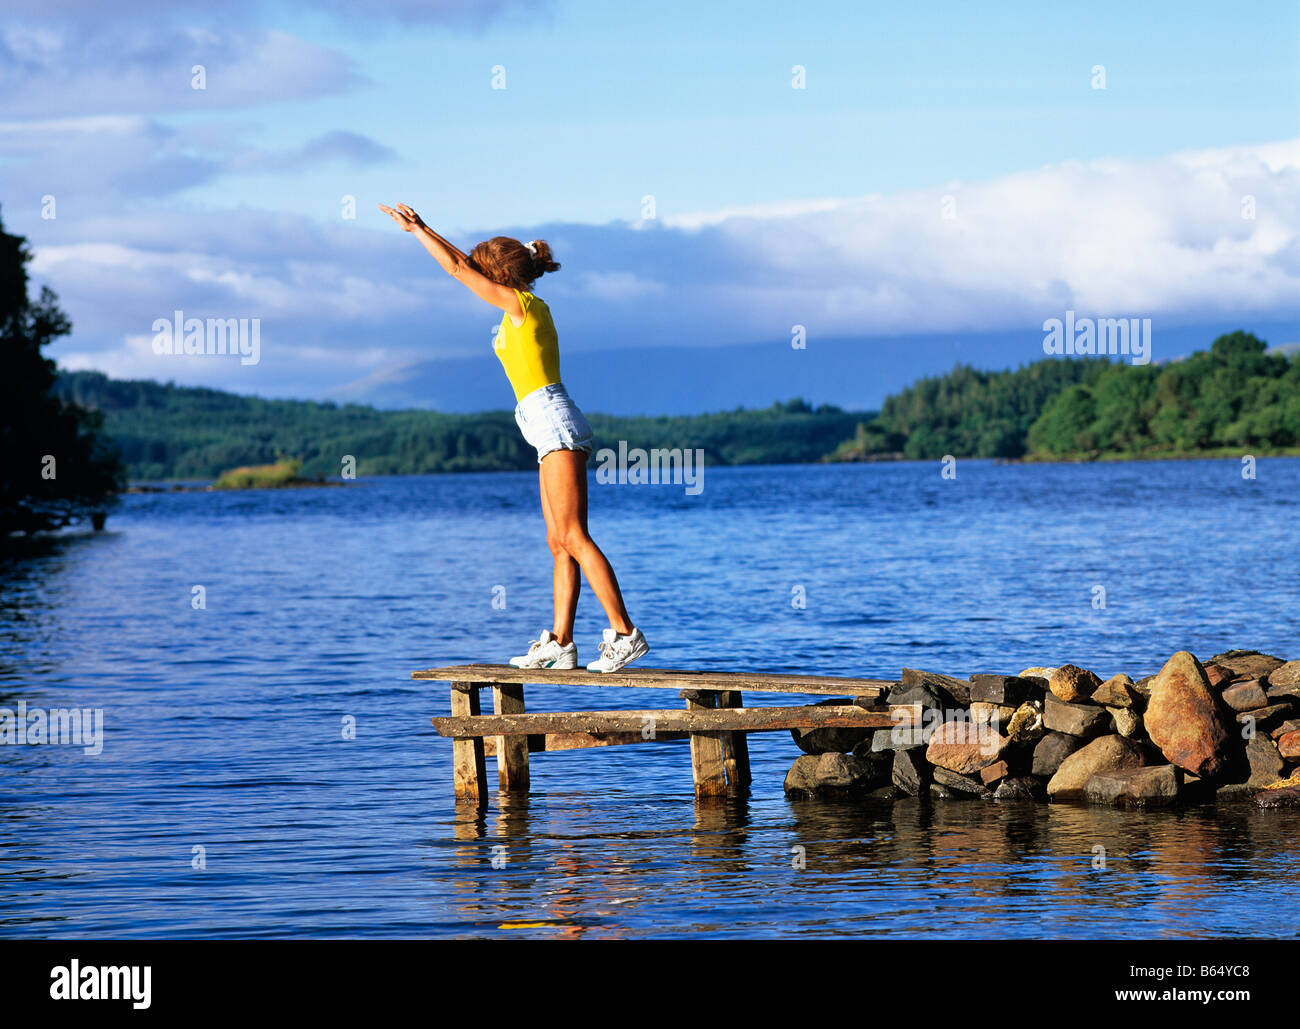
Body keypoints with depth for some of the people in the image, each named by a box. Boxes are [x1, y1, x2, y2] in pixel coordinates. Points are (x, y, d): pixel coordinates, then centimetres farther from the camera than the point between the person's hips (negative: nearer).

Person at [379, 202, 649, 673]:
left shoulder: (519, 302, -5)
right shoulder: (527, 308, 19)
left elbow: (458, 269, -2)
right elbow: (466, 265, 28)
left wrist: (418, 229, 7)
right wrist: (421, 230, 31)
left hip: (555, 422, -10)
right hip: (555, 431, 10)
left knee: (573, 537, -14)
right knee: (559, 542, 7)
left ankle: (625, 634, -18)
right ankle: (559, 643, 6)